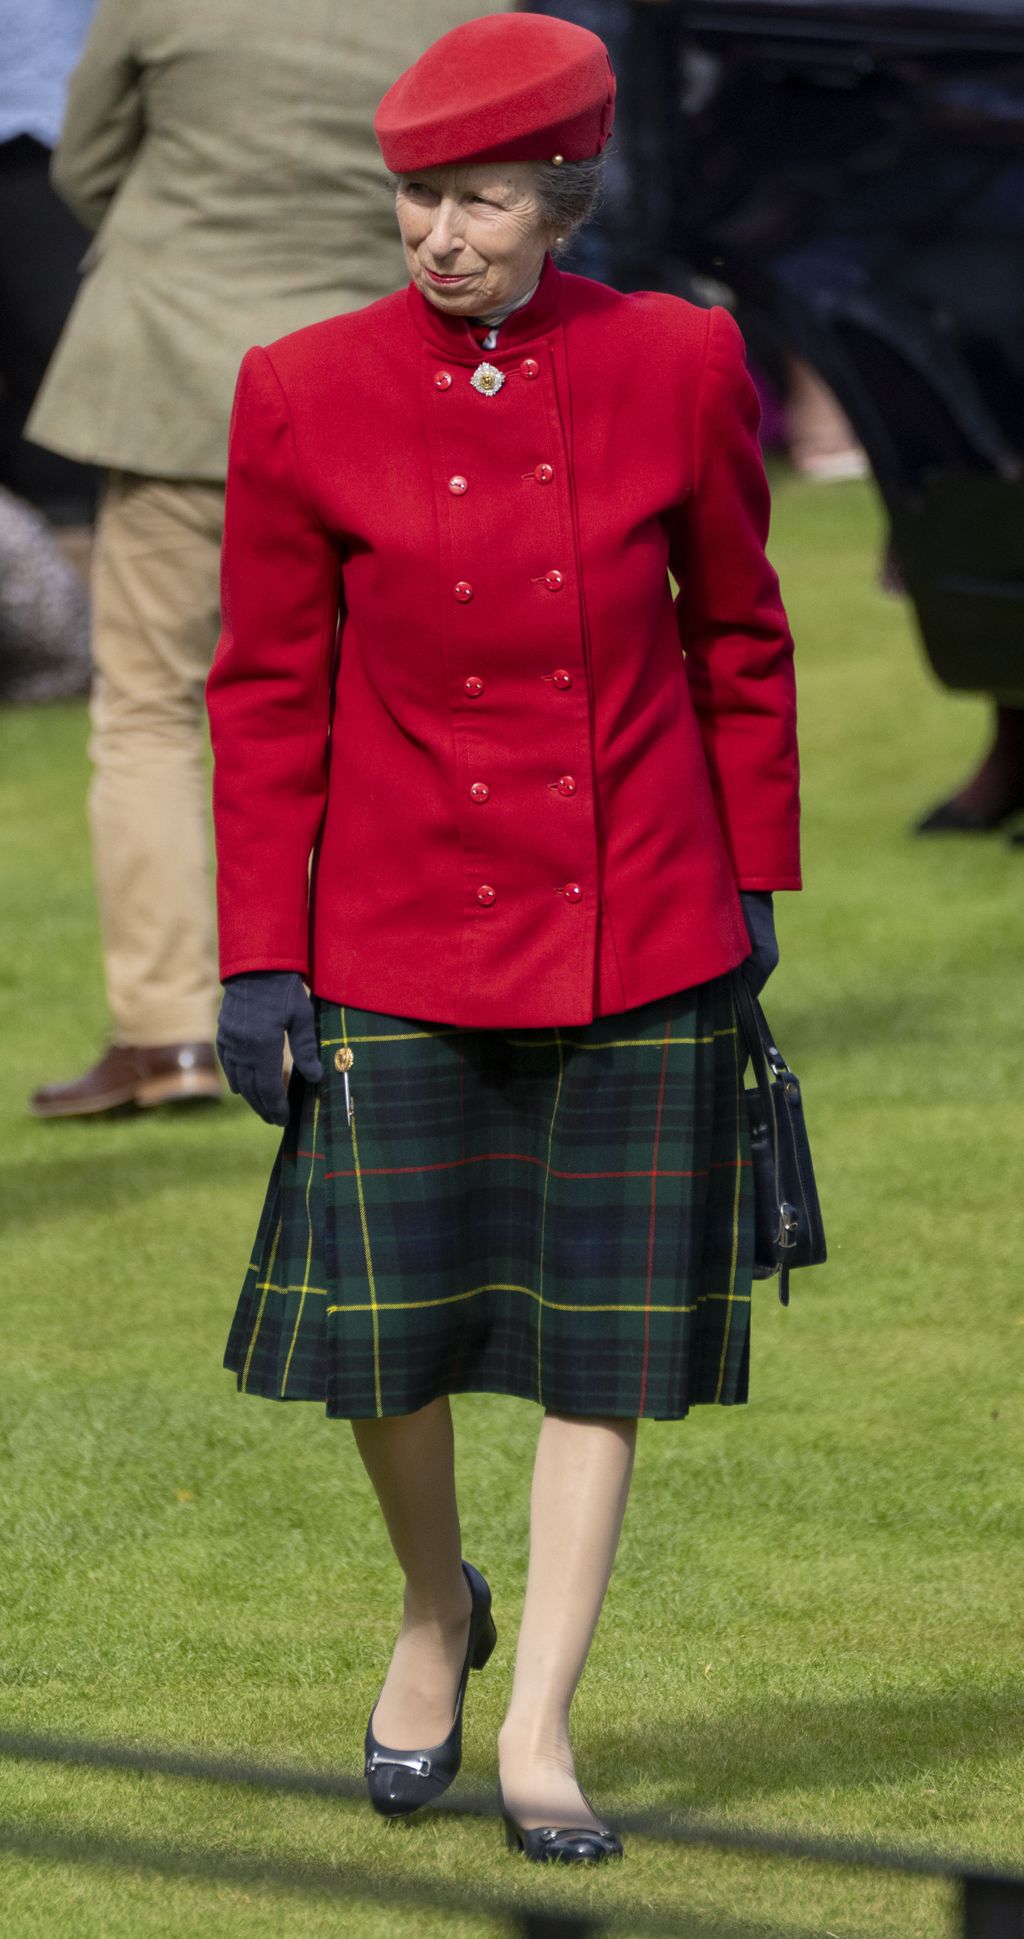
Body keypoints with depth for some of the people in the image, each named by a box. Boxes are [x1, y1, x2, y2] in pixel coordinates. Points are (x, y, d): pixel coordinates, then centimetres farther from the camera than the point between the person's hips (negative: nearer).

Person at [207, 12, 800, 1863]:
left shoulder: (680, 364, -5)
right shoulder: (305, 394, -6)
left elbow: (737, 636, 7)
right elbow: (268, 691, -1)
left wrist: (752, 882, 8)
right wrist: (258, 962, -3)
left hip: (633, 930, 0)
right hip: (404, 930, 0)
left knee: (607, 1331, 3)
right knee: (381, 1321, 1)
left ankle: (537, 1724, 12)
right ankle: (435, 1609, 31)